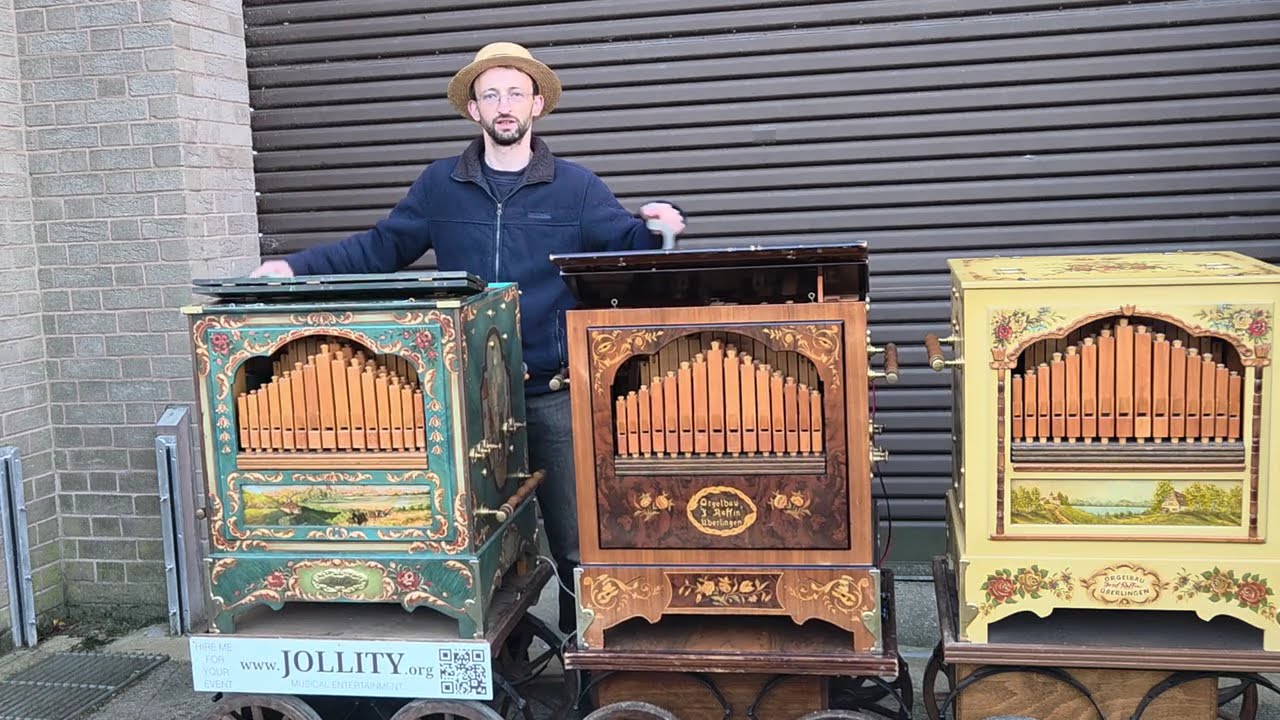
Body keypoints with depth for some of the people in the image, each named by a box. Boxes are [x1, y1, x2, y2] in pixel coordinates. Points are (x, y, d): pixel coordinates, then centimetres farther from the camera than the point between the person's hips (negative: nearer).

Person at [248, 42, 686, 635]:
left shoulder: (575, 187, 4)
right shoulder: (440, 185, 8)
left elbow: (626, 247, 4)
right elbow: (379, 248, 12)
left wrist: (653, 228, -19)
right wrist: (297, 267, 4)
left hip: (552, 394, -1)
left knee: (574, 541, 3)